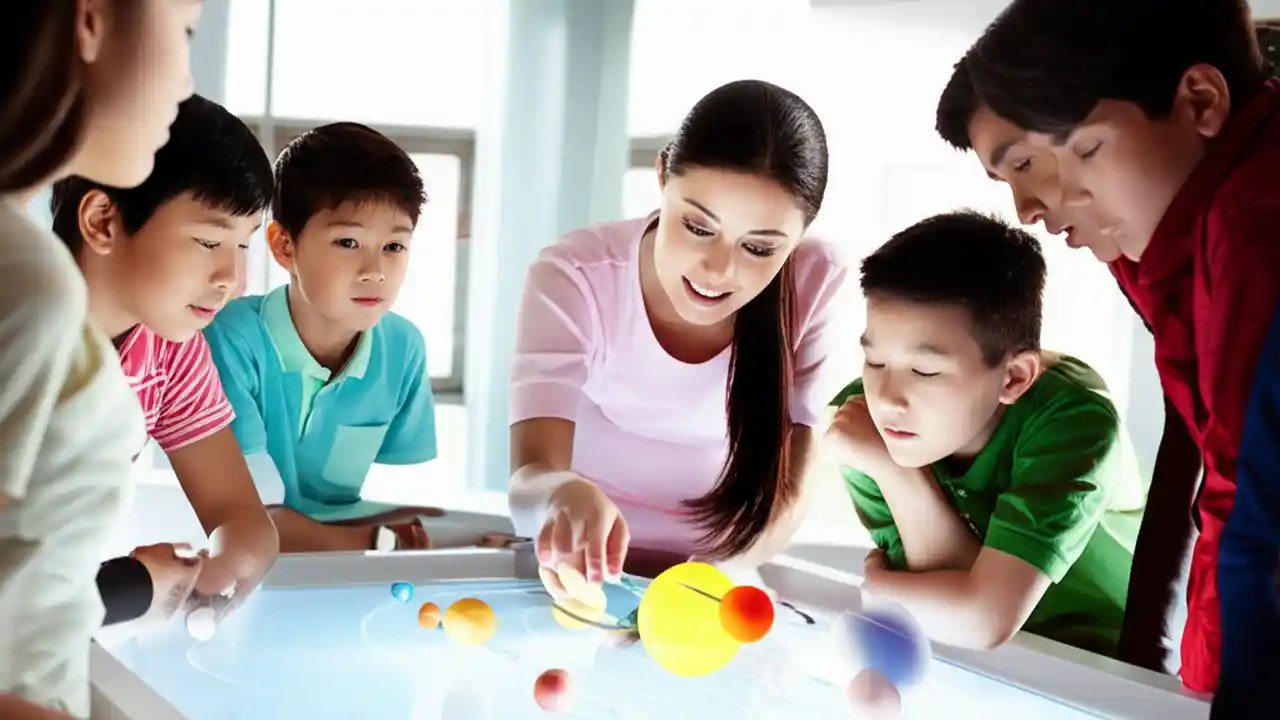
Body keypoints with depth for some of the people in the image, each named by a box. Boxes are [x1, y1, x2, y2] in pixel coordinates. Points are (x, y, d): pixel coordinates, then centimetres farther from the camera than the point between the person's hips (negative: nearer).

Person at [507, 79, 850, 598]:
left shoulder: (815, 286, -15)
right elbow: (530, 476, -27)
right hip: (584, 574, 0)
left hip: (720, 581, 0)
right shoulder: (575, 277, -19)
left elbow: (788, 488, -13)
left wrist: (710, 579, -31)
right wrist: (564, 495, -50)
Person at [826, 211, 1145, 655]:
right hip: (948, 662, 3)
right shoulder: (867, 415, -15)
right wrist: (893, 470, -26)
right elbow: (952, 602, -17)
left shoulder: (1072, 418, -26)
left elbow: (984, 620, -34)